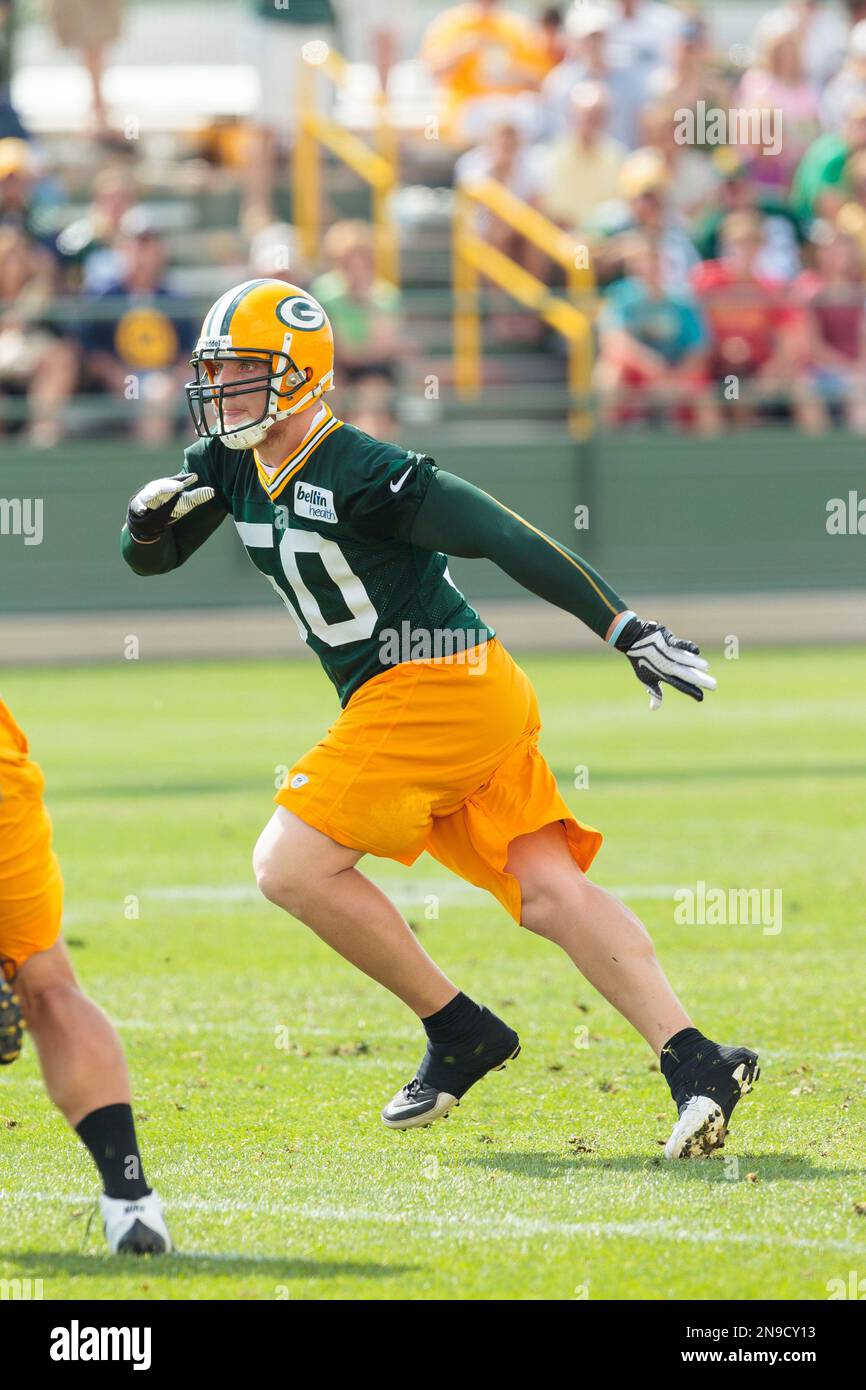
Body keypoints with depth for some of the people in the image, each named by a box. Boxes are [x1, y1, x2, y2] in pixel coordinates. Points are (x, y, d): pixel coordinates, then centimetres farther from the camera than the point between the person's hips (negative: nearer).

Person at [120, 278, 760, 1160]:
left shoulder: (360, 474, -18)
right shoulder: (230, 466, 9)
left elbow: (507, 541, -19)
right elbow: (149, 560, 20)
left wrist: (627, 632, -21)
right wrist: (148, 519, -5)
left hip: (434, 690, -8)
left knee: (291, 864, -12)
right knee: (549, 894, -2)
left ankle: (458, 1033, -4)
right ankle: (692, 1063, -10)